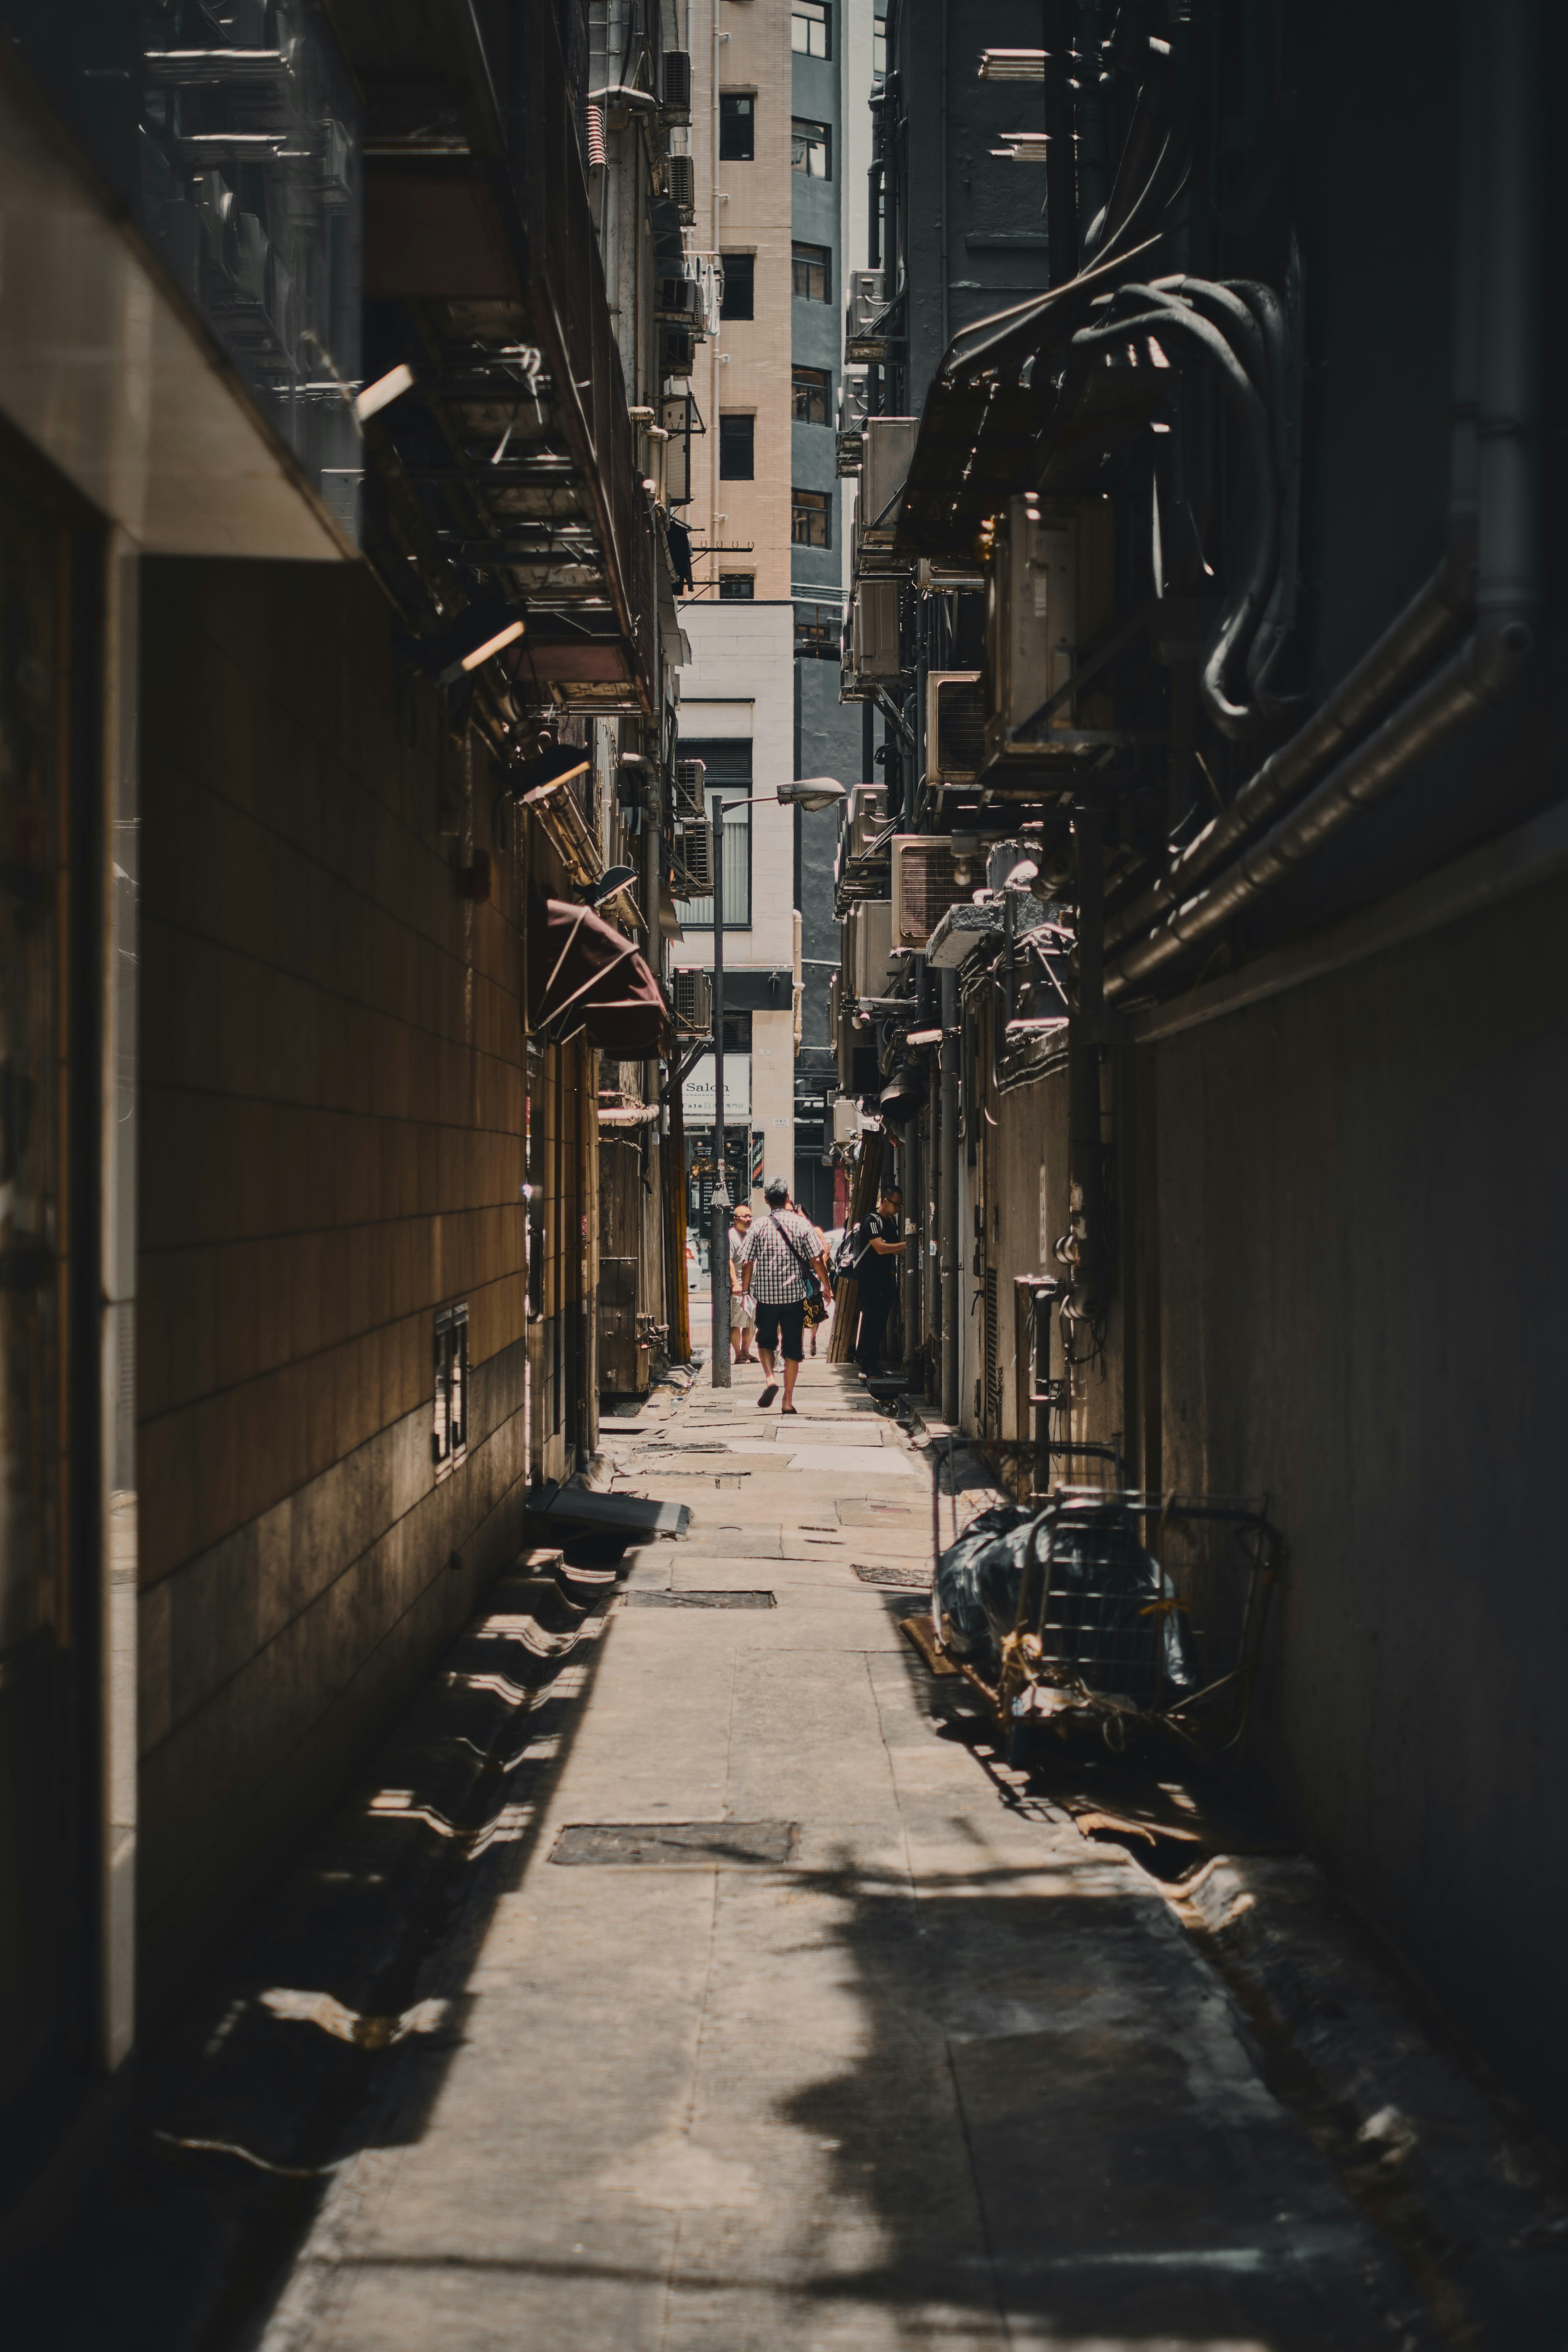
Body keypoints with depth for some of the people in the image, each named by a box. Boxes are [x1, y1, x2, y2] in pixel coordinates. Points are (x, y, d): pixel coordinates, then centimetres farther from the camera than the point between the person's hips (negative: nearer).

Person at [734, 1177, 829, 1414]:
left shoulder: (759, 1226, -3)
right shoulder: (802, 1224, -4)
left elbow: (747, 1263, -3)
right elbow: (817, 1262, -5)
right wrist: (827, 1287, 9)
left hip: (766, 1294, 0)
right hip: (795, 1294, 0)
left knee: (766, 1340, 19)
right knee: (792, 1348, 8)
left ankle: (769, 1378, -7)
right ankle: (788, 1400, 8)